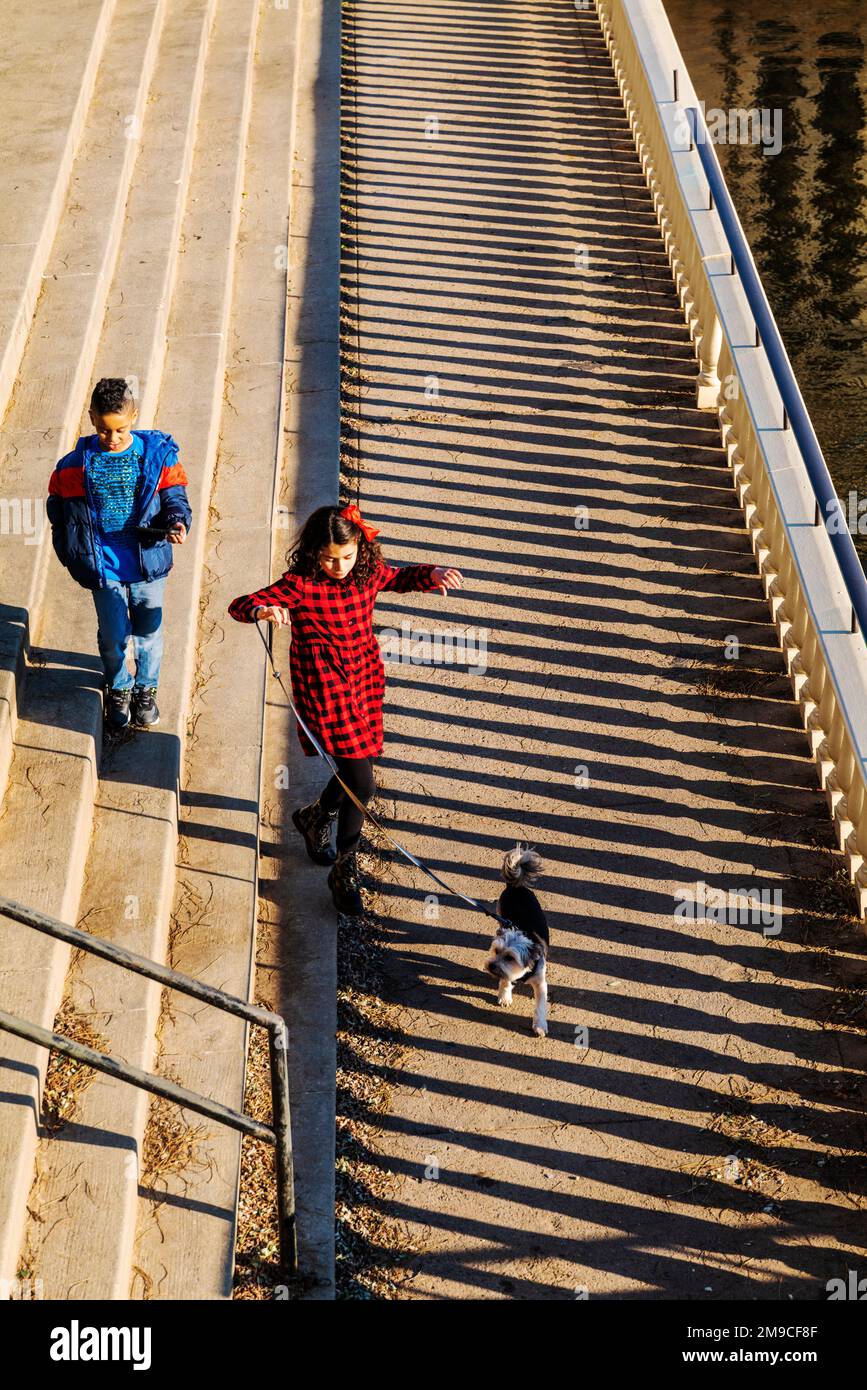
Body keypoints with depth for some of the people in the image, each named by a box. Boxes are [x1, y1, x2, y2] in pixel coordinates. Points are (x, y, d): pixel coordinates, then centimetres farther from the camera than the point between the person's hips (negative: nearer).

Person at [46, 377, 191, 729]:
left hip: (148, 563, 0)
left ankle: (146, 687, 43)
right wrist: (72, 554, 6)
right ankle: (118, 689, 40)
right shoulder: (77, 463, -8)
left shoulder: (158, 454, -10)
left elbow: (174, 497, -3)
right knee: (113, 637, 11)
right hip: (103, 566, 0)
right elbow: (59, 508, 5)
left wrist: (178, 522, -26)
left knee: (148, 633, 16)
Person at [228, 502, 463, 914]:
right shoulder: (300, 585, -18)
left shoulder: (369, 571, -3)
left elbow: (401, 578, 19)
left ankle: (315, 818, 52)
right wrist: (262, 609, -44)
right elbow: (239, 605, -20)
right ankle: (344, 872, 14)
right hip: (324, 690, -6)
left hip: (365, 680, 6)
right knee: (361, 786, -8)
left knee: (357, 770, 19)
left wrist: (433, 574, -2)